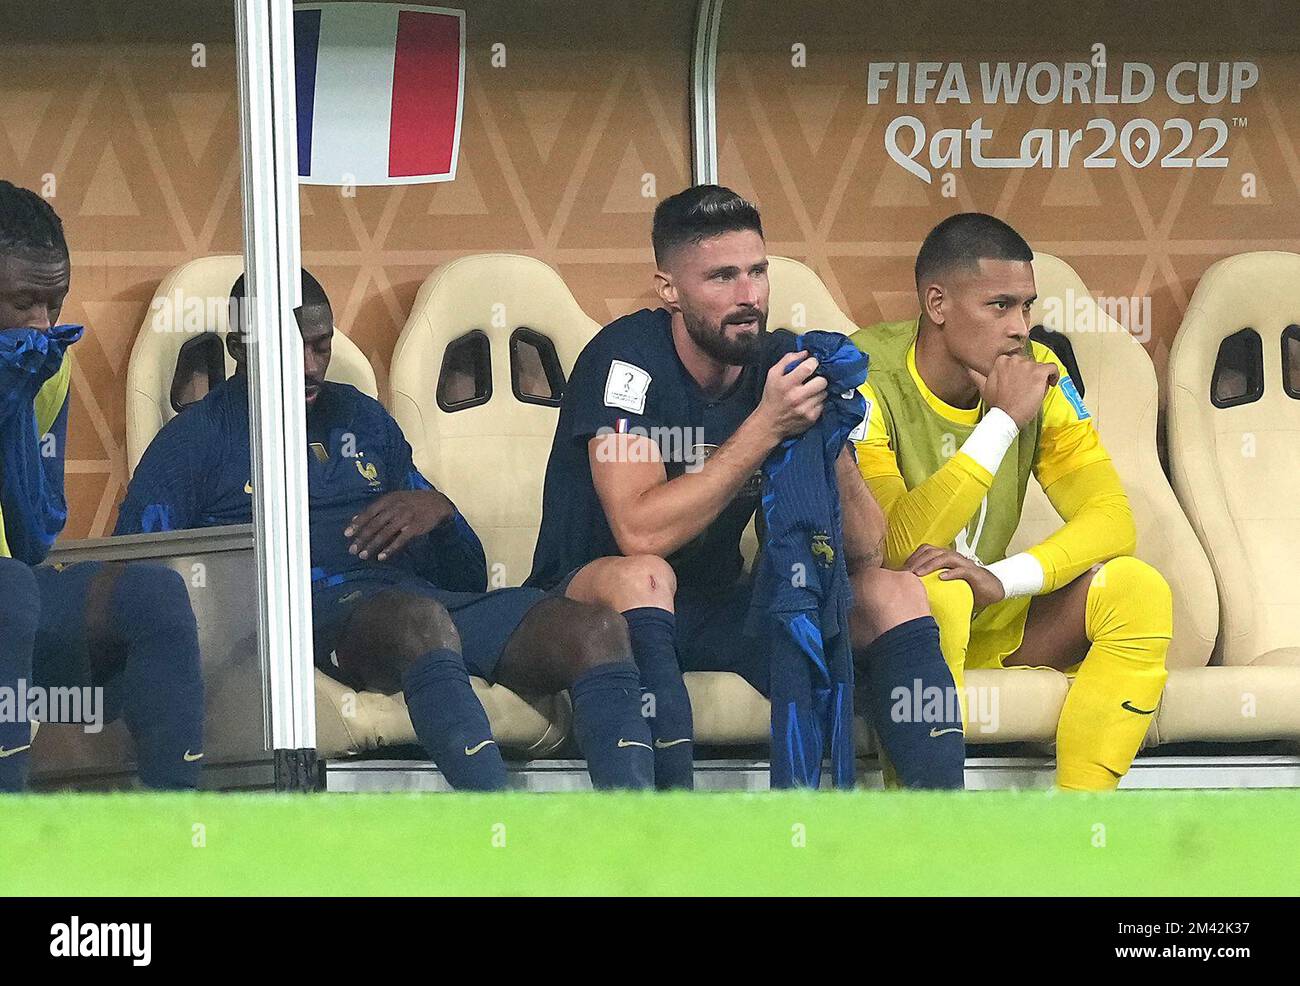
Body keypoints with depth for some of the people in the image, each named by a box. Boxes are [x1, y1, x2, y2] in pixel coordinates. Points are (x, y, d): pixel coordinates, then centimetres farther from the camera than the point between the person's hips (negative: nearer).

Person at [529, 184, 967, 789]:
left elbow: (862, 554, -3)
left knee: (895, 594, -10)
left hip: (717, 610, 6)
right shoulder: (628, 358, -15)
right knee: (642, 577, -38)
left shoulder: (779, 370, 0)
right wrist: (766, 427, -28)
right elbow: (641, 534, -28)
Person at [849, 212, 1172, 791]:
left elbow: (1112, 519, -10)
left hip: (980, 620, 6)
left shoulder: (1036, 374, -3)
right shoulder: (863, 379, -20)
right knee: (936, 595, -39)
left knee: (1138, 591, -17)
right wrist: (1002, 421, -29)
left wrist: (1002, 580, -29)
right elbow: (900, 548, -29)